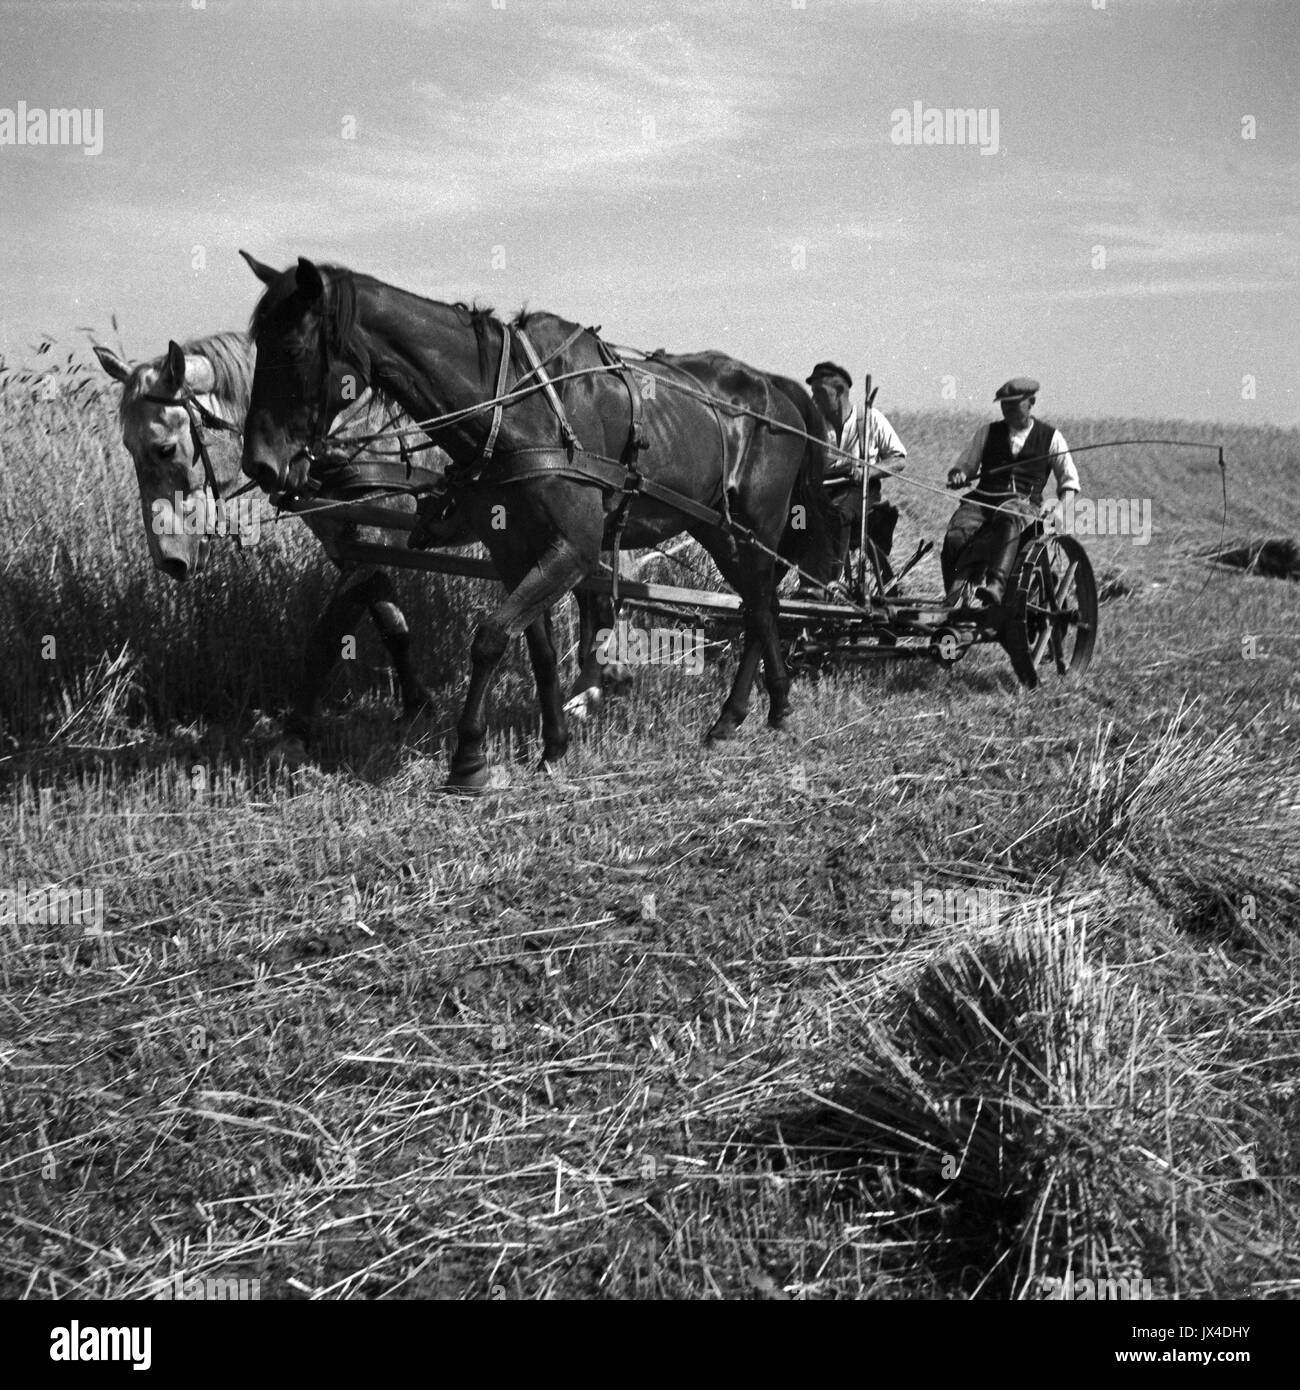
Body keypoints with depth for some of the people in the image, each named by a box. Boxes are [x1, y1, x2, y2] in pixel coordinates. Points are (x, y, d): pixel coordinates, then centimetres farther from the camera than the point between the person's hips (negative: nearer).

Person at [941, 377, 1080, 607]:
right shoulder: (988, 432, 21)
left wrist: (1060, 506, -1)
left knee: (1008, 519, -43)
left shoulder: (1050, 436, 15)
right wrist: (958, 475, 1)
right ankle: (953, 599, -40)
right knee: (955, 537, -32)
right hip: (983, 499, 3)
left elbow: (1069, 481, 19)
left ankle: (995, 585, -60)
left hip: (1024, 503, -3)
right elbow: (964, 466, 26)